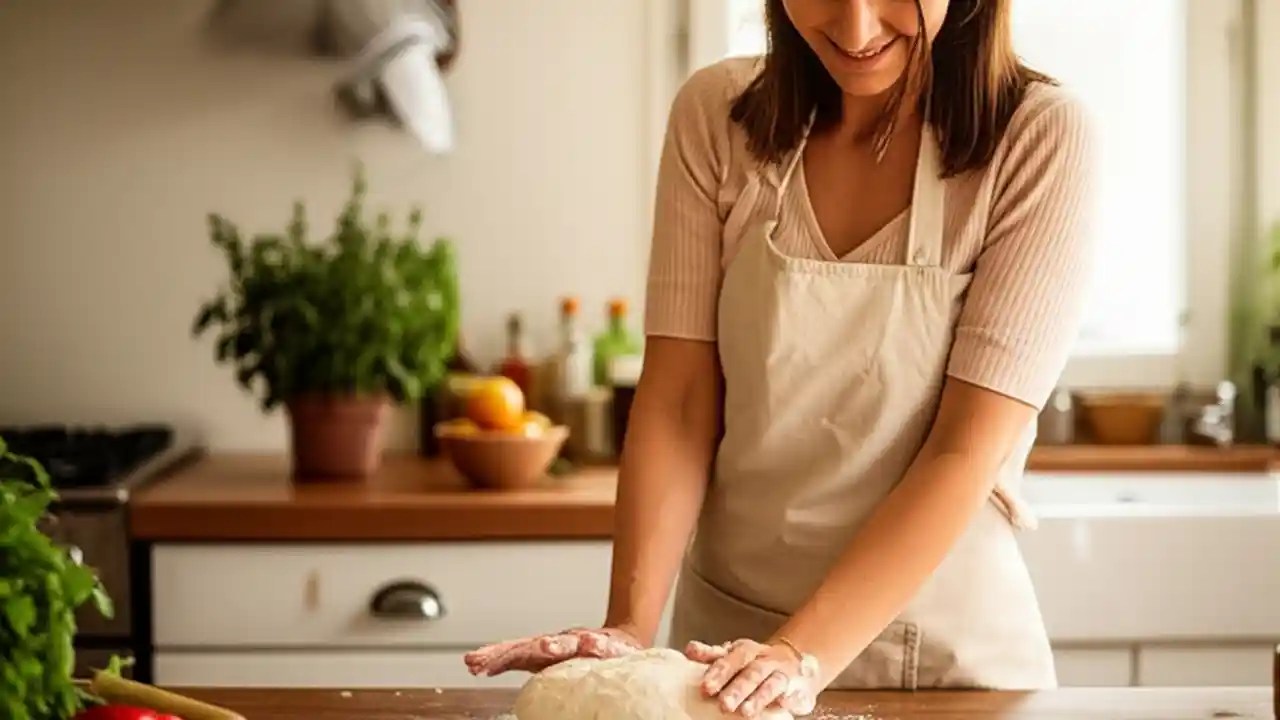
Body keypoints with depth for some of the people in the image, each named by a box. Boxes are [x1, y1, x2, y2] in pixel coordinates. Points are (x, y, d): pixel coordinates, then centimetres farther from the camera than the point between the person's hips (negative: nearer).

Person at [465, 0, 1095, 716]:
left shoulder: (1041, 138, -14)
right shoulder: (718, 114, -6)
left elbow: (966, 449, -18)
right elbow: (679, 400, -8)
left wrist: (805, 655, -26)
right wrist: (630, 630, -18)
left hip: (948, 652, -2)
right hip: (728, 641, 3)